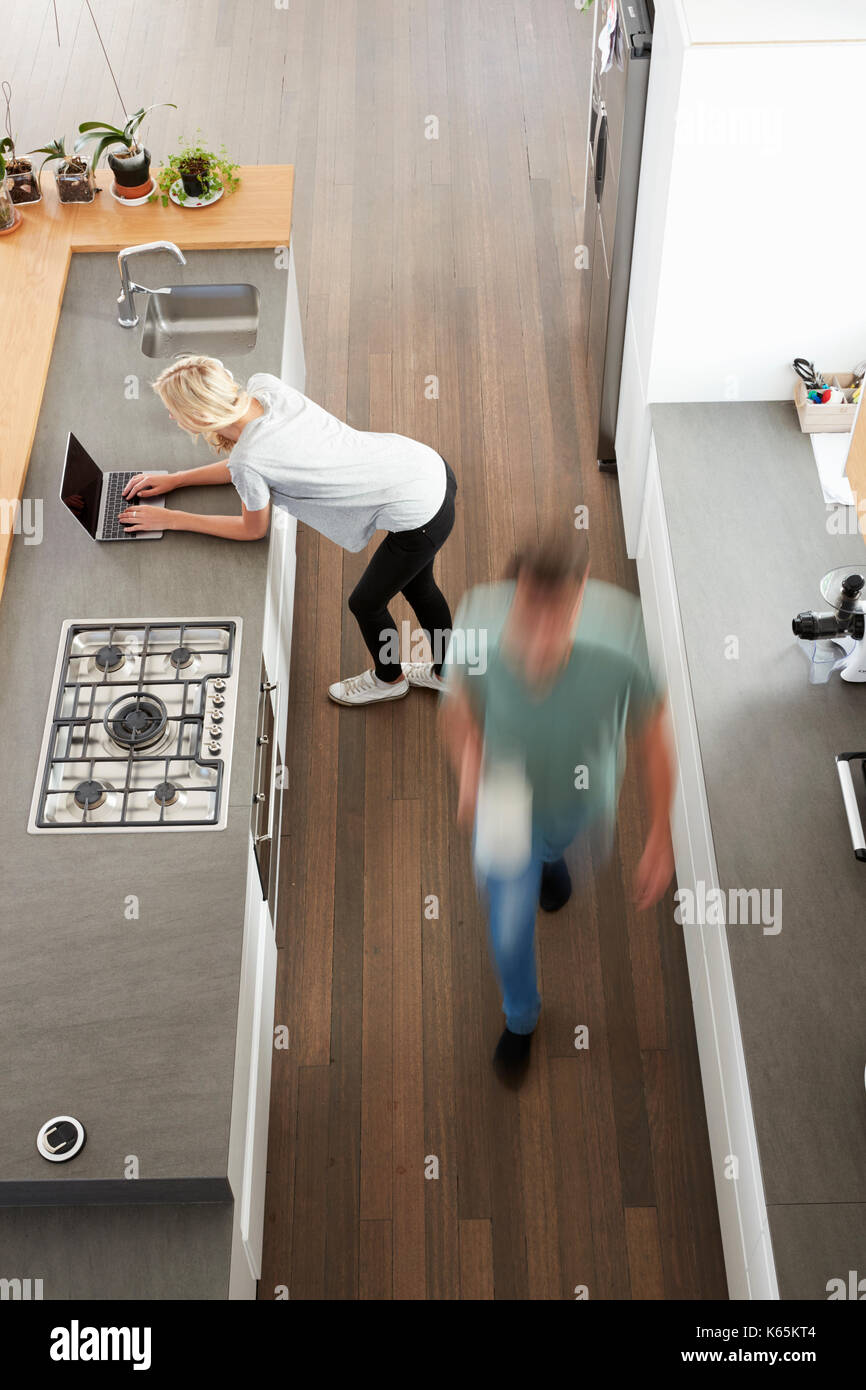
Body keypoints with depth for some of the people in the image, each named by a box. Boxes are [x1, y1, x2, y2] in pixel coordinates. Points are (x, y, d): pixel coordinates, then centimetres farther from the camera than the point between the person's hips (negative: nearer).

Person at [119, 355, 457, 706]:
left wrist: (169, 519, 4)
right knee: (416, 586, 31)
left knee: (366, 603, 18)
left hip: (420, 517, -8)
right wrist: (174, 479, 15)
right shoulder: (263, 385, -5)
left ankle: (389, 679, 48)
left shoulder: (248, 461, -25)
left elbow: (253, 529, -1)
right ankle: (443, 671, 55)